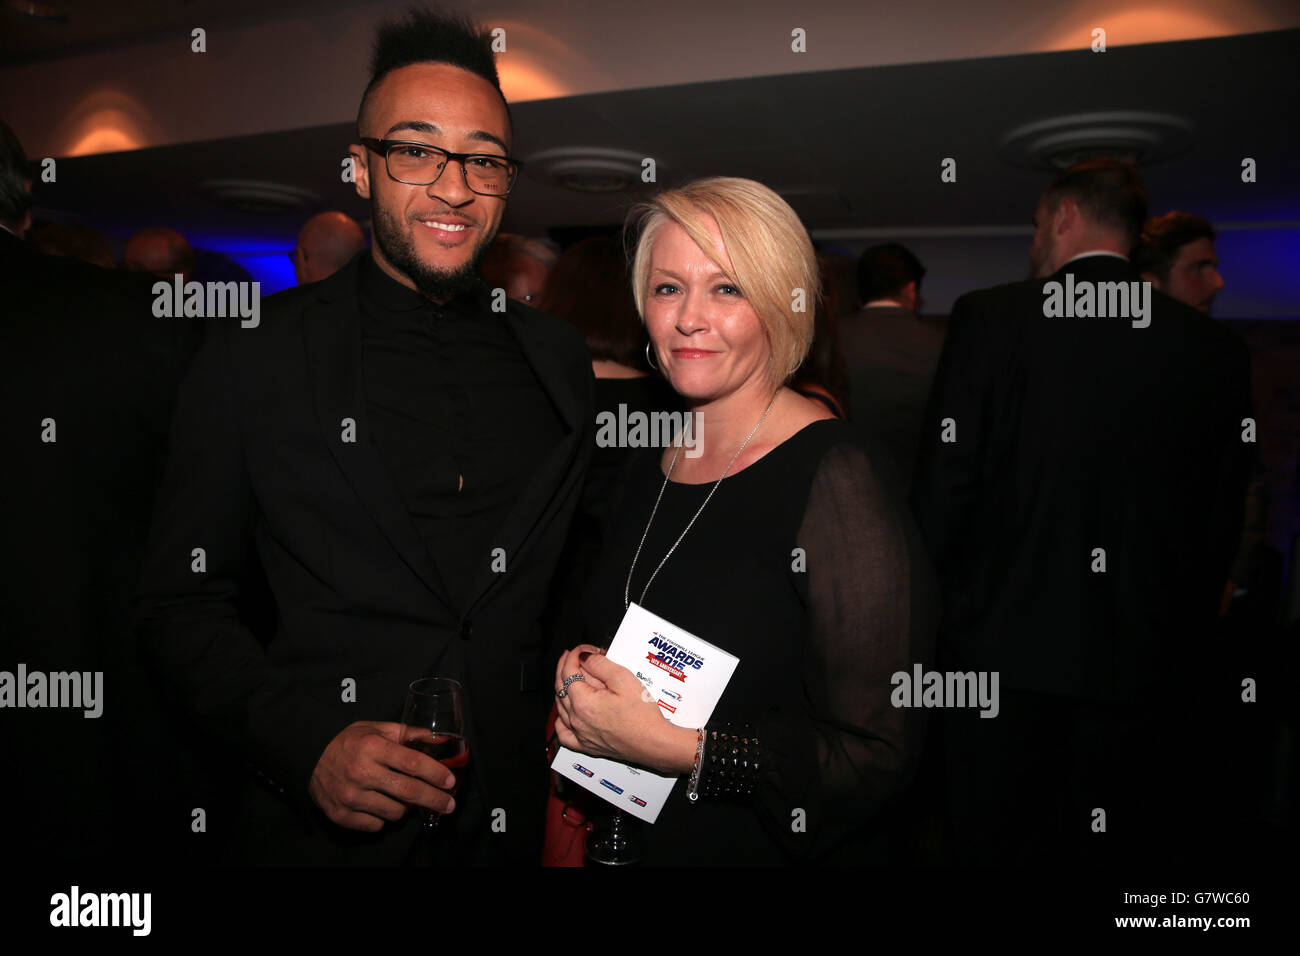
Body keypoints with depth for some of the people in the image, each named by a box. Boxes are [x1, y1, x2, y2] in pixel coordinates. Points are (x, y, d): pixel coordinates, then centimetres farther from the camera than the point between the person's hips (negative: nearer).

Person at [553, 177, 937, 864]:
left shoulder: (837, 479, -23)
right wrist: (581, 674, -8)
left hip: (774, 849, -6)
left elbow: (877, 754, -24)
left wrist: (670, 745, -27)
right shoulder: (650, 465, -2)